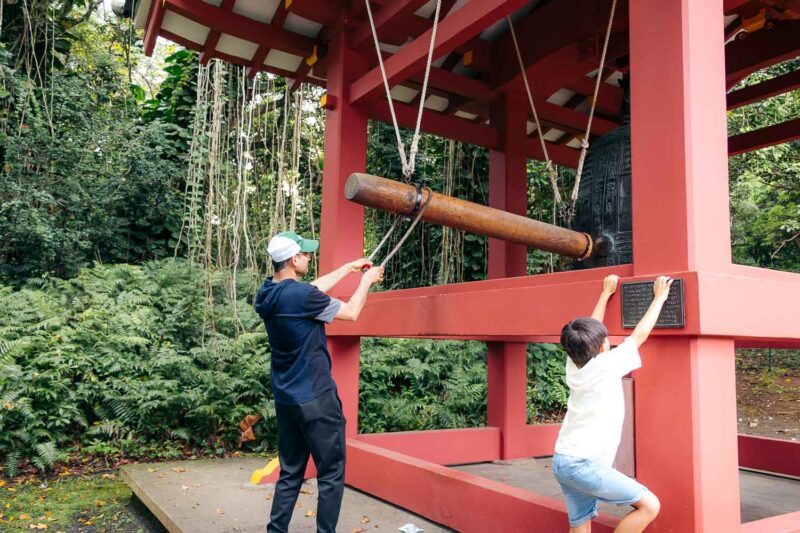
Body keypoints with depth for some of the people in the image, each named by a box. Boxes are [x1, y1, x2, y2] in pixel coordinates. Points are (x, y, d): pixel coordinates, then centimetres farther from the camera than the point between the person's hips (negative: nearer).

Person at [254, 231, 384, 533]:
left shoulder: (267, 294, 2)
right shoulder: (301, 295, -21)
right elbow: (351, 312, -7)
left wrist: (349, 267, 24)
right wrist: (366, 280, 9)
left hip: (285, 400, 8)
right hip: (315, 400, -8)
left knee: (290, 473, 17)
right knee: (331, 474, 5)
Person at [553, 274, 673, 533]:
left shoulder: (573, 365, 7)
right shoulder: (605, 366, -10)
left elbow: (590, 329, 21)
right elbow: (640, 335, -2)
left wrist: (606, 293, 29)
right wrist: (660, 297, 8)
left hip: (562, 461, 8)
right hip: (584, 464, -8)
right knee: (650, 505, -1)